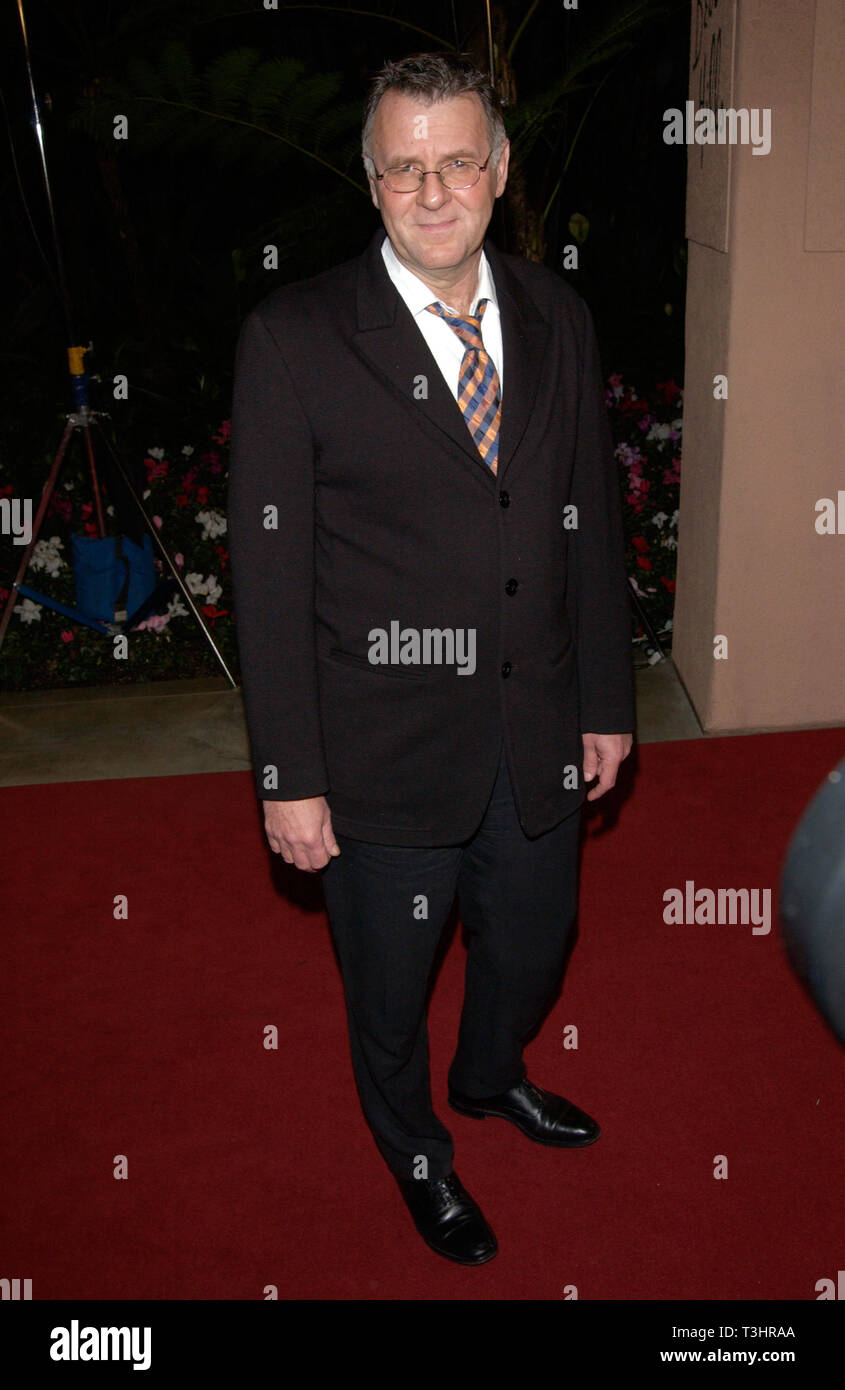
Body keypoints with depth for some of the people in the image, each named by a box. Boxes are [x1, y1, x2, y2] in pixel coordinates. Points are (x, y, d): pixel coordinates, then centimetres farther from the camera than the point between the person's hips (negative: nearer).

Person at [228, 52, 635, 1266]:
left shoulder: (558, 321, 1)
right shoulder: (293, 339, -13)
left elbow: (593, 521, 7)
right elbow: (270, 575, -13)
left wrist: (607, 701, 7)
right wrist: (290, 775, -13)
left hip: (538, 743, 4)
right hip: (389, 754, -4)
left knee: (532, 946, 24)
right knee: (390, 985, 18)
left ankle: (491, 1076, 59)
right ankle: (417, 1152, 50)